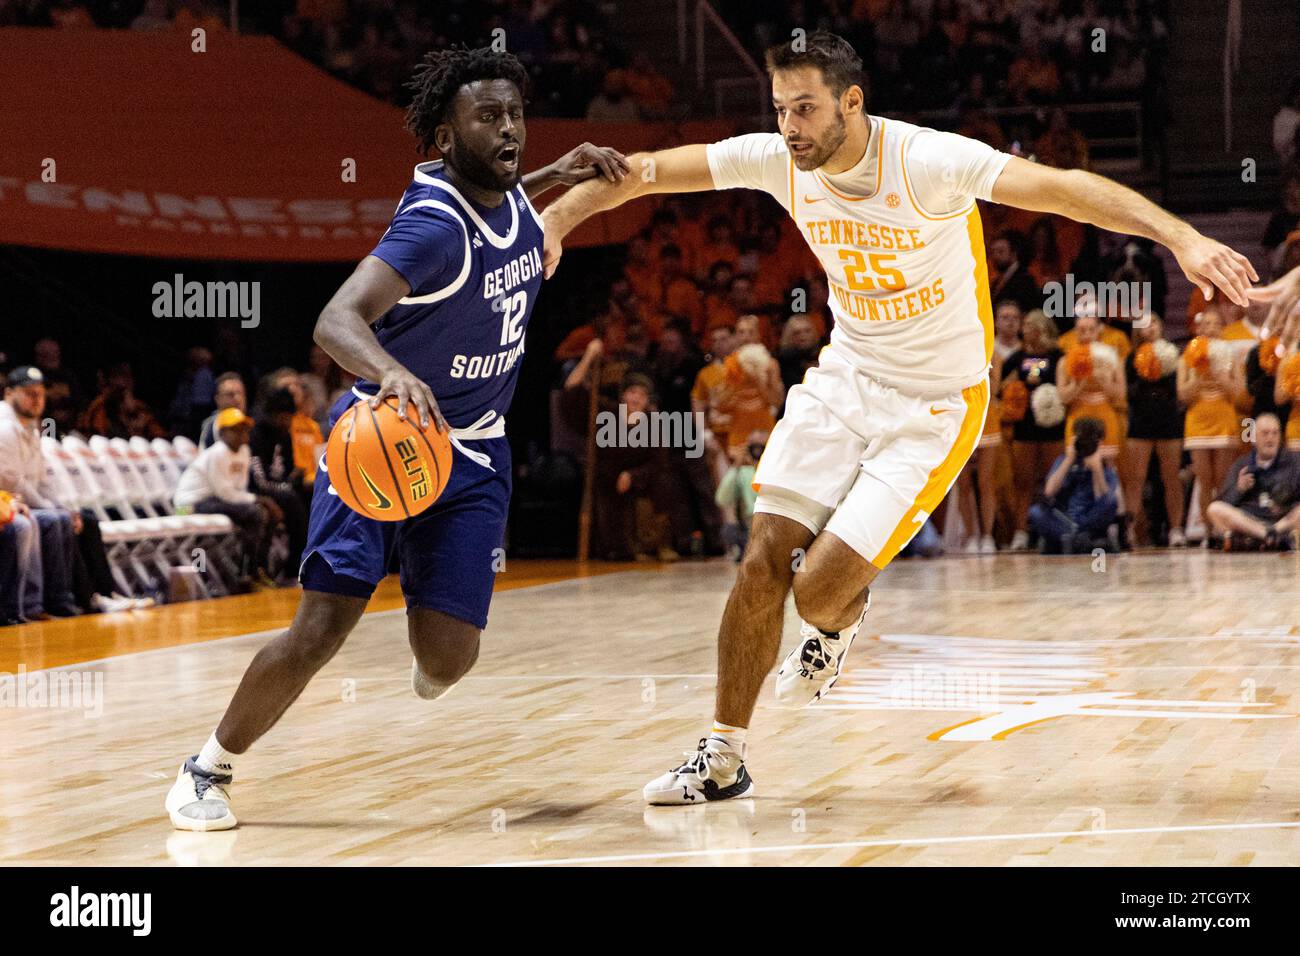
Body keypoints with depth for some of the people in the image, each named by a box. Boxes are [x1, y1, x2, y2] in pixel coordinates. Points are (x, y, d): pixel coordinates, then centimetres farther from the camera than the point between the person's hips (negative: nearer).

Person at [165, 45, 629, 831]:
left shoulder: (509, 193, -2)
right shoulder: (434, 225, -26)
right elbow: (336, 321, -41)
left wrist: (556, 176, 13)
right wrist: (391, 370, -61)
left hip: (473, 453, 6)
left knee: (450, 657, -6)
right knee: (323, 627, -17)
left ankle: (427, 681, 34)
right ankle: (209, 768, 6)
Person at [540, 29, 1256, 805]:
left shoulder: (929, 161, -25)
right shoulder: (778, 160, -9)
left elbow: (1065, 187, -33)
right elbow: (646, 173, -1)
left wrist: (1182, 238, -44)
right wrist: (555, 220, -13)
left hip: (936, 406, -5)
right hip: (846, 378, 5)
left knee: (819, 590, -12)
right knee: (763, 565, -4)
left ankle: (841, 624, 28)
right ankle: (723, 760, 12)